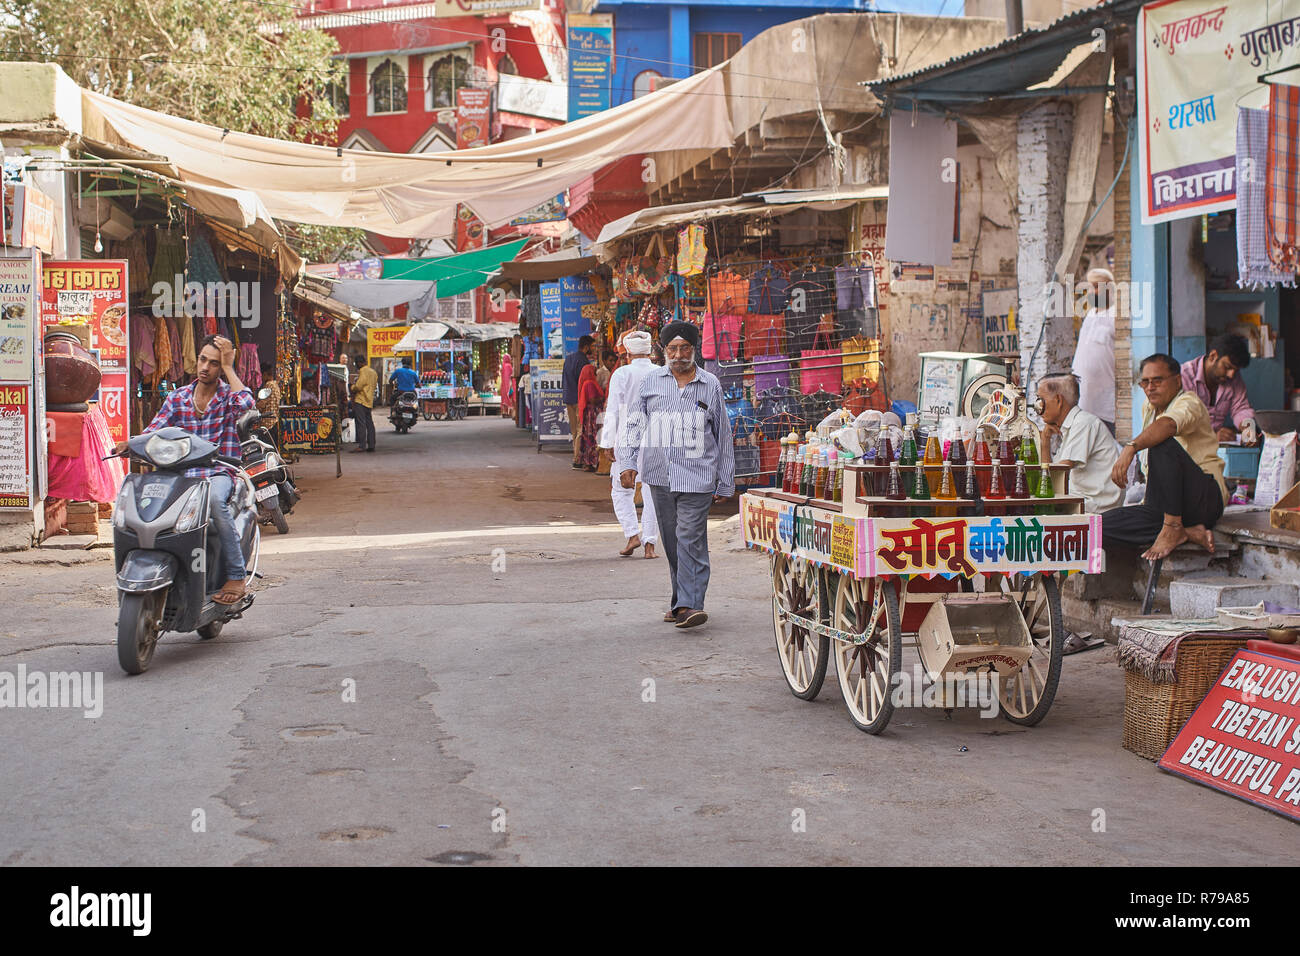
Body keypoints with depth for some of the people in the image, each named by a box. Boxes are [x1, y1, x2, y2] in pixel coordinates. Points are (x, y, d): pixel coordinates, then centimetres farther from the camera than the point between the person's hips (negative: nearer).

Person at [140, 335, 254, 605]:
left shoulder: (229, 395, 4)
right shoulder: (178, 397, 13)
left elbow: (247, 405, -22)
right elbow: (153, 431, 3)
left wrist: (228, 367, -12)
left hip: (219, 473, -3)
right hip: (181, 474, 3)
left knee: (214, 499, -39)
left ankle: (236, 575, -29)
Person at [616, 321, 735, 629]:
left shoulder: (710, 385, 6)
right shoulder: (651, 381, 8)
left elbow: (723, 436, 11)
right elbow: (633, 424, 9)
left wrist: (725, 483, 11)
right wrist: (627, 463, -6)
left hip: (697, 476, -3)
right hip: (659, 475, 3)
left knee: (690, 539, -12)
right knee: (671, 542, 9)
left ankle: (688, 604, -14)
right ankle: (682, 598, 19)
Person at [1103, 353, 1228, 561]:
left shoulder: (1189, 403, -7)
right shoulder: (1149, 408, 18)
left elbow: (1167, 425, -32)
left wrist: (1131, 448, -48)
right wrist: (1148, 501, 20)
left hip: (1204, 499, -8)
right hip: (1163, 506, 8)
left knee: (1163, 445, -32)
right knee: (1103, 526, -14)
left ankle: (1173, 527, -31)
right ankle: (1189, 532, -16)